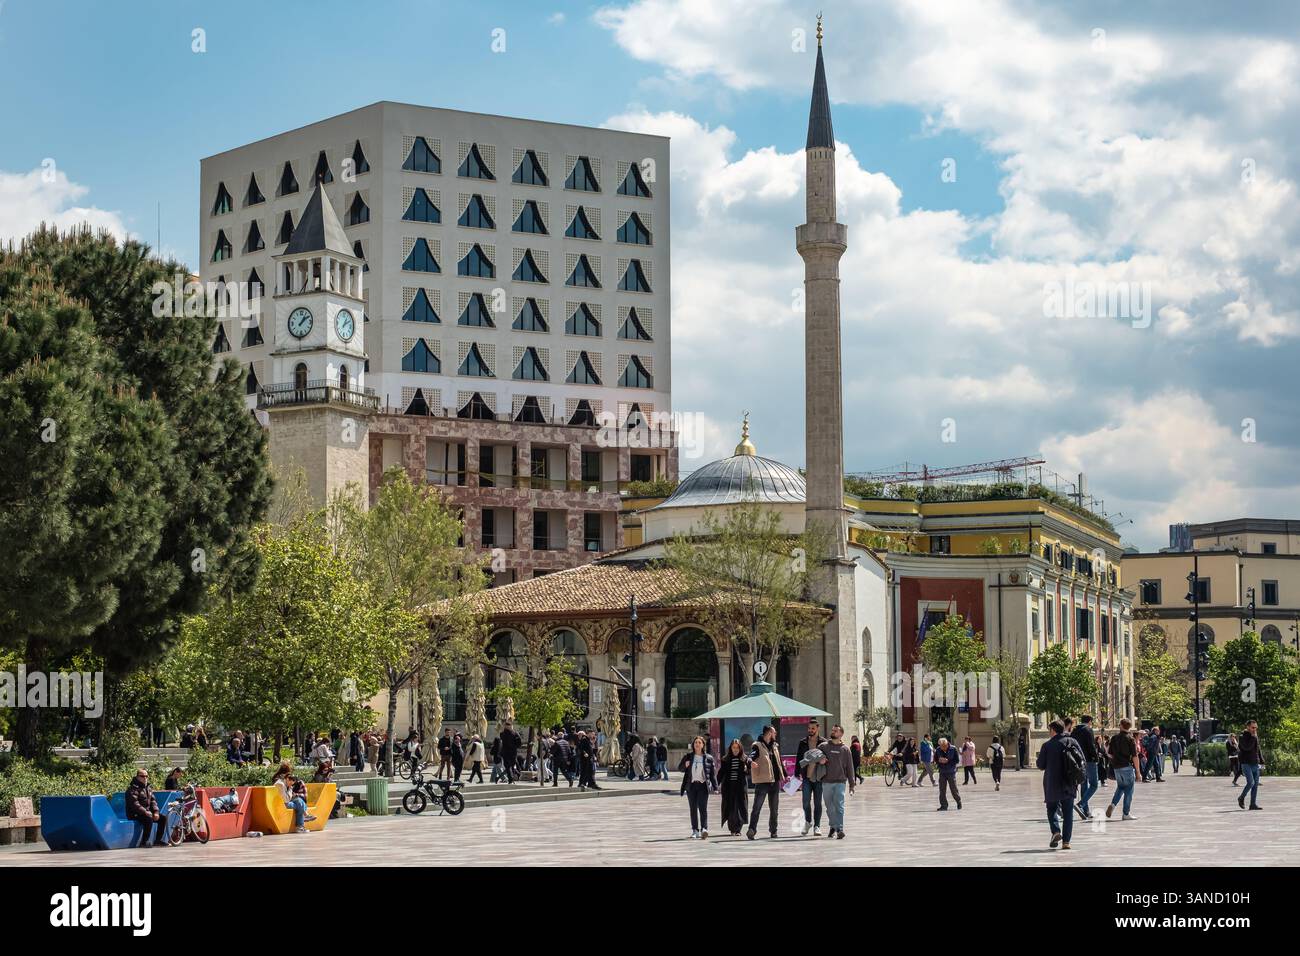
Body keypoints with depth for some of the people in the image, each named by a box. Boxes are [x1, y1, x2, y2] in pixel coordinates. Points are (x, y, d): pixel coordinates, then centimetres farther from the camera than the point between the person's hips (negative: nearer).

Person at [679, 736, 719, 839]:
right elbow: (679, 768, 11)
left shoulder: (708, 758, 5)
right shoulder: (688, 757, 9)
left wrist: (715, 787, -1)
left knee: (703, 808, -13)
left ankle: (704, 828, -20)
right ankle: (695, 830, 8)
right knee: (693, 808, 4)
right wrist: (685, 765, -12)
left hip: (703, 785, -2)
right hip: (691, 785, 2)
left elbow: (713, 773, 6)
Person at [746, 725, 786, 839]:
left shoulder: (775, 746, 17)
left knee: (774, 808, 11)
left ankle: (773, 831, 19)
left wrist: (785, 775, 28)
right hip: (762, 781, -6)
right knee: (757, 807, -9)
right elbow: (752, 755, -23)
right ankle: (752, 829, -10)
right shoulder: (757, 746, -5)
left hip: (775, 781, 6)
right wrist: (751, 762, -45)